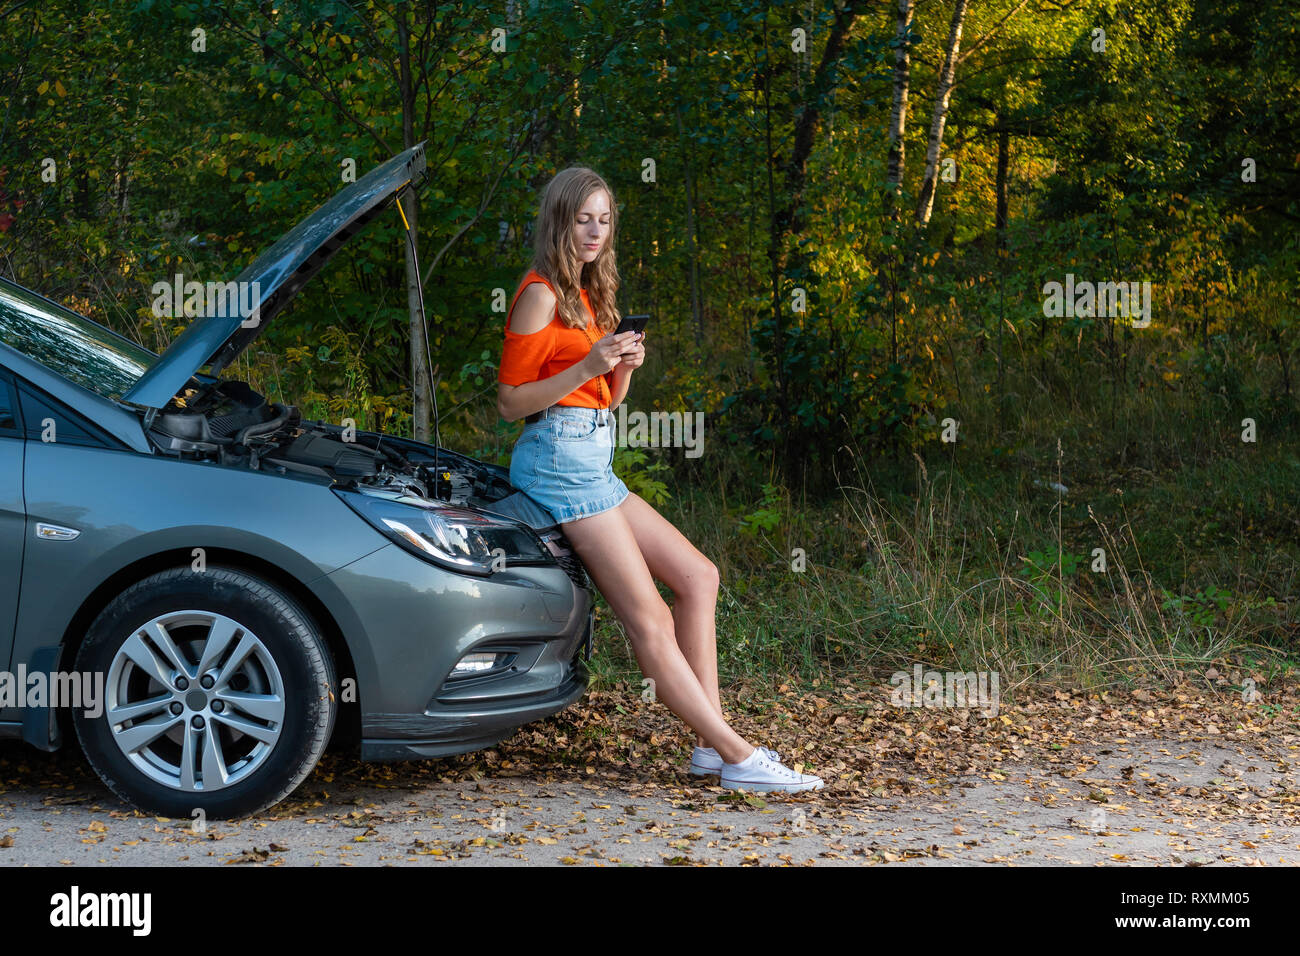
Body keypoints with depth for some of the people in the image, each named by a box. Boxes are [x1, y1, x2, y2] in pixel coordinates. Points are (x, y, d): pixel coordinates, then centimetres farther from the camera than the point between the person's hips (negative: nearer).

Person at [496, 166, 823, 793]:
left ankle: (711, 743, 2)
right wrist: (586, 368, -18)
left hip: (593, 460, 10)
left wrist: (625, 366, 4)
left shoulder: (586, 295, 20)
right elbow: (510, 402, -10)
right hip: (560, 455, -10)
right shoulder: (541, 294, -7)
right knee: (648, 620, -11)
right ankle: (737, 756, -12)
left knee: (698, 576, 5)